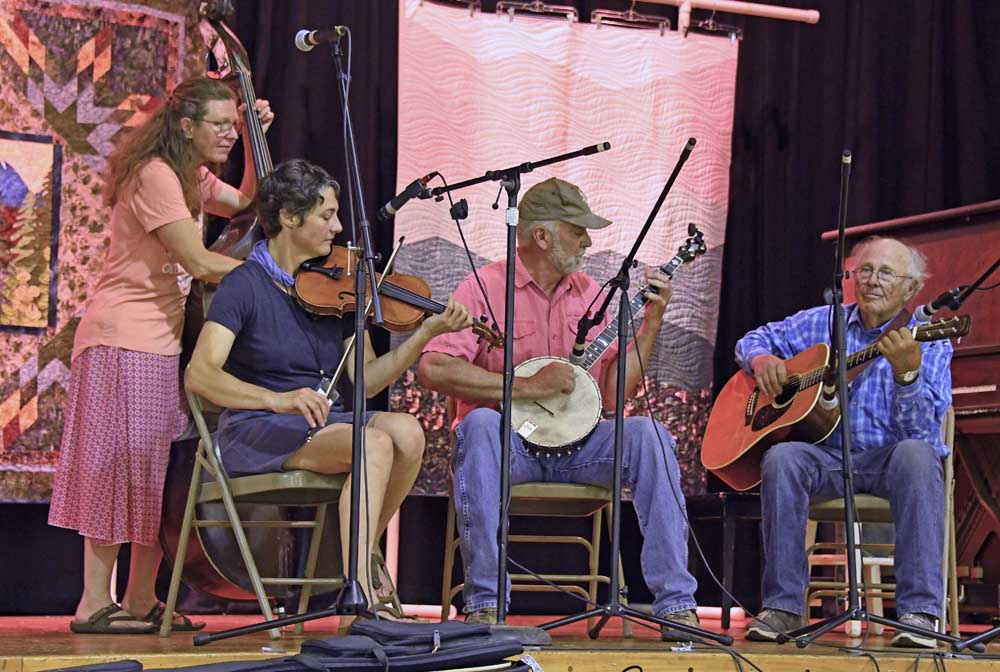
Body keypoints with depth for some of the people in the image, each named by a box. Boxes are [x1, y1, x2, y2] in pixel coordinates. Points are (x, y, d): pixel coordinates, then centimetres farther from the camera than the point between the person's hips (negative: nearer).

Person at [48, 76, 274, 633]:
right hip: (125, 337, -10)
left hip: (164, 339, 10)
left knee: (159, 472, 8)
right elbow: (199, 261, -21)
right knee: (121, 463, -9)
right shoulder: (155, 175, -15)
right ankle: (95, 604, -7)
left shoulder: (192, 177, 16)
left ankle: (141, 600, 13)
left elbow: (246, 204, 23)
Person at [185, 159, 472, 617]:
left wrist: (426, 333, -5)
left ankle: (360, 559, -4)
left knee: (407, 431, -24)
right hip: (258, 432, -6)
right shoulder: (245, 287, -8)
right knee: (374, 443, -30)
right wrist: (278, 399, -33)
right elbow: (199, 375, -20)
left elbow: (365, 381, 6)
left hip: (323, 423, 6)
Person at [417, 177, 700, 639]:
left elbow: (611, 393, 5)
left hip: (573, 444, 4)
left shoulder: (588, 293, 11)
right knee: (481, 424, -37)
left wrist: (651, 322, -3)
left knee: (648, 435, -21)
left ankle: (676, 603, -23)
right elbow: (432, 369, -19)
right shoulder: (486, 288, -5)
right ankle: (485, 603, -33)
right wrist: (526, 387, -20)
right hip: (508, 444, -4)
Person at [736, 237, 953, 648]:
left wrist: (906, 371, -32)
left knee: (916, 455, -38)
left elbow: (923, 429, -13)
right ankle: (782, 606, -27)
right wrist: (762, 359, -2)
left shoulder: (928, 342, 0)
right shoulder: (823, 324, 11)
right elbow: (755, 339, 22)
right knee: (782, 458, -31)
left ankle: (919, 611, -39)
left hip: (889, 460, -2)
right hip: (828, 456, 2)